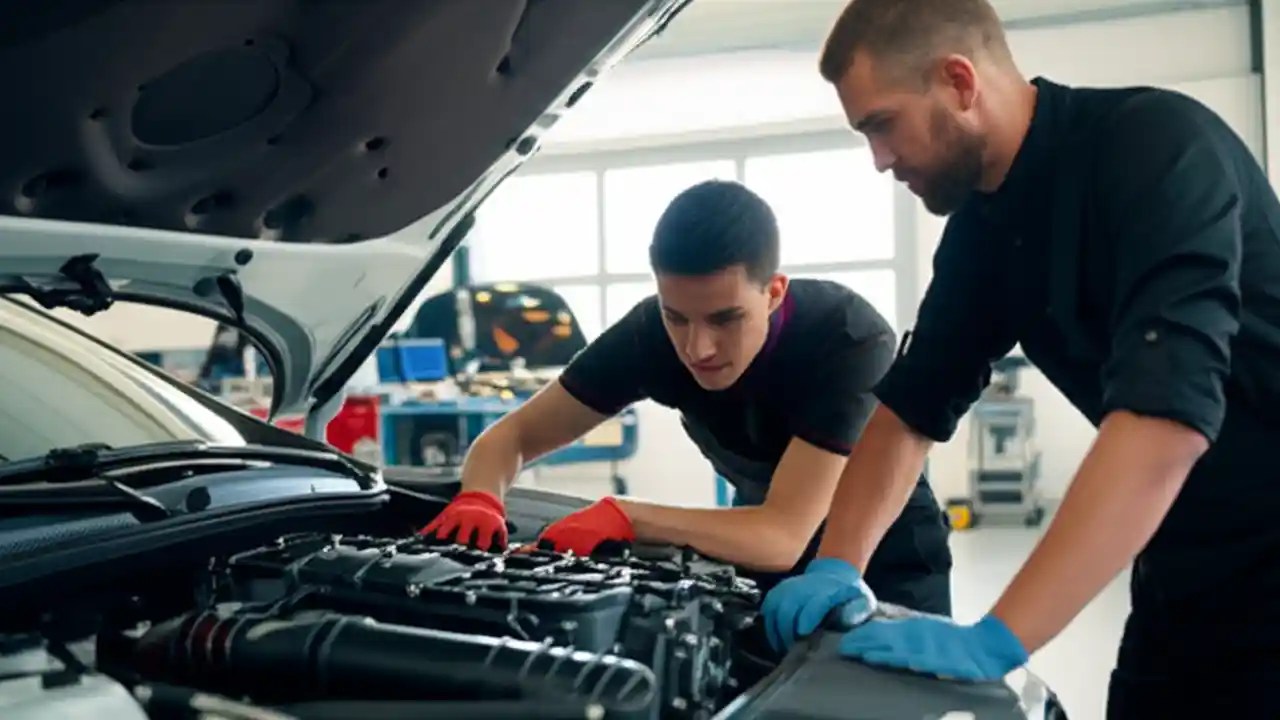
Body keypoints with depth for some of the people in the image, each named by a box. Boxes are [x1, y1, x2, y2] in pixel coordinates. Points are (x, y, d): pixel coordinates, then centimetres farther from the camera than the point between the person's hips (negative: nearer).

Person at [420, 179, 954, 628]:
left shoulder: (850, 340, -35)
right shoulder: (653, 330, -23)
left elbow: (784, 536, -40)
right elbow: (511, 436, -17)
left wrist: (621, 518, -47)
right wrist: (479, 500, -38)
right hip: (766, 553, 3)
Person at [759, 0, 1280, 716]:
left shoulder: (1156, 144, -22)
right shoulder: (982, 227, 2)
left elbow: (1167, 416, -33)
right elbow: (913, 405, 8)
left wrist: (996, 640, -35)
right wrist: (836, 567, -5)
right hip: (1186, 576, 7)